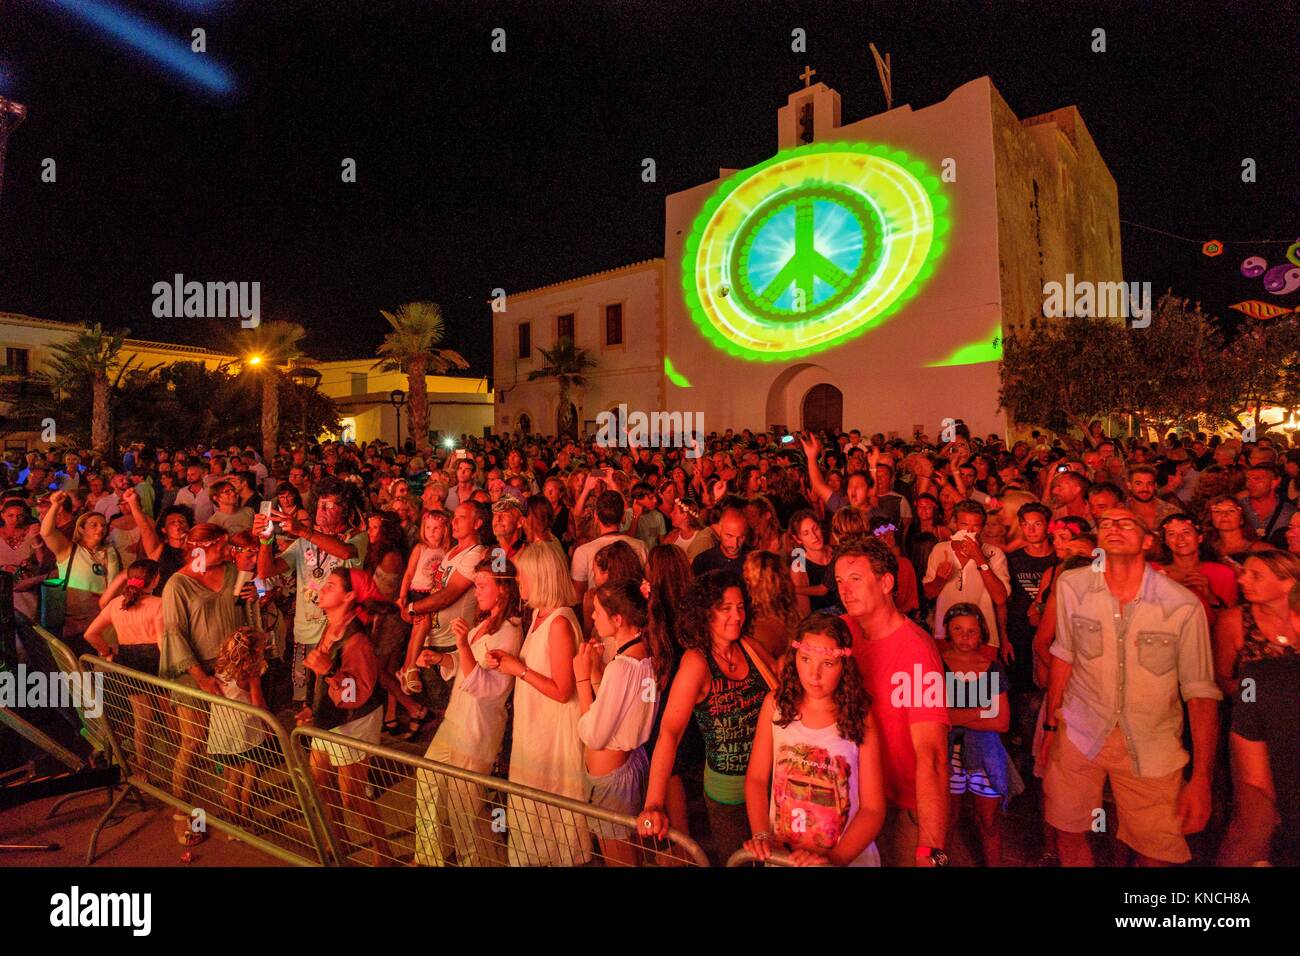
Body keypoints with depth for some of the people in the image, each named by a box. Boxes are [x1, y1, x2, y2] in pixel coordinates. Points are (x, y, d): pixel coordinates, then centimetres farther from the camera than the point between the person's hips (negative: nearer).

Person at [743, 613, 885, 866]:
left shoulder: (860, 719, -15)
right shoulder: (776, 704, -9)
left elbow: (873, 809, -13)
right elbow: (756, 779, -4)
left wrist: (833, 859, -23)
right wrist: (761, 835, -17)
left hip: (849, 857, -1)